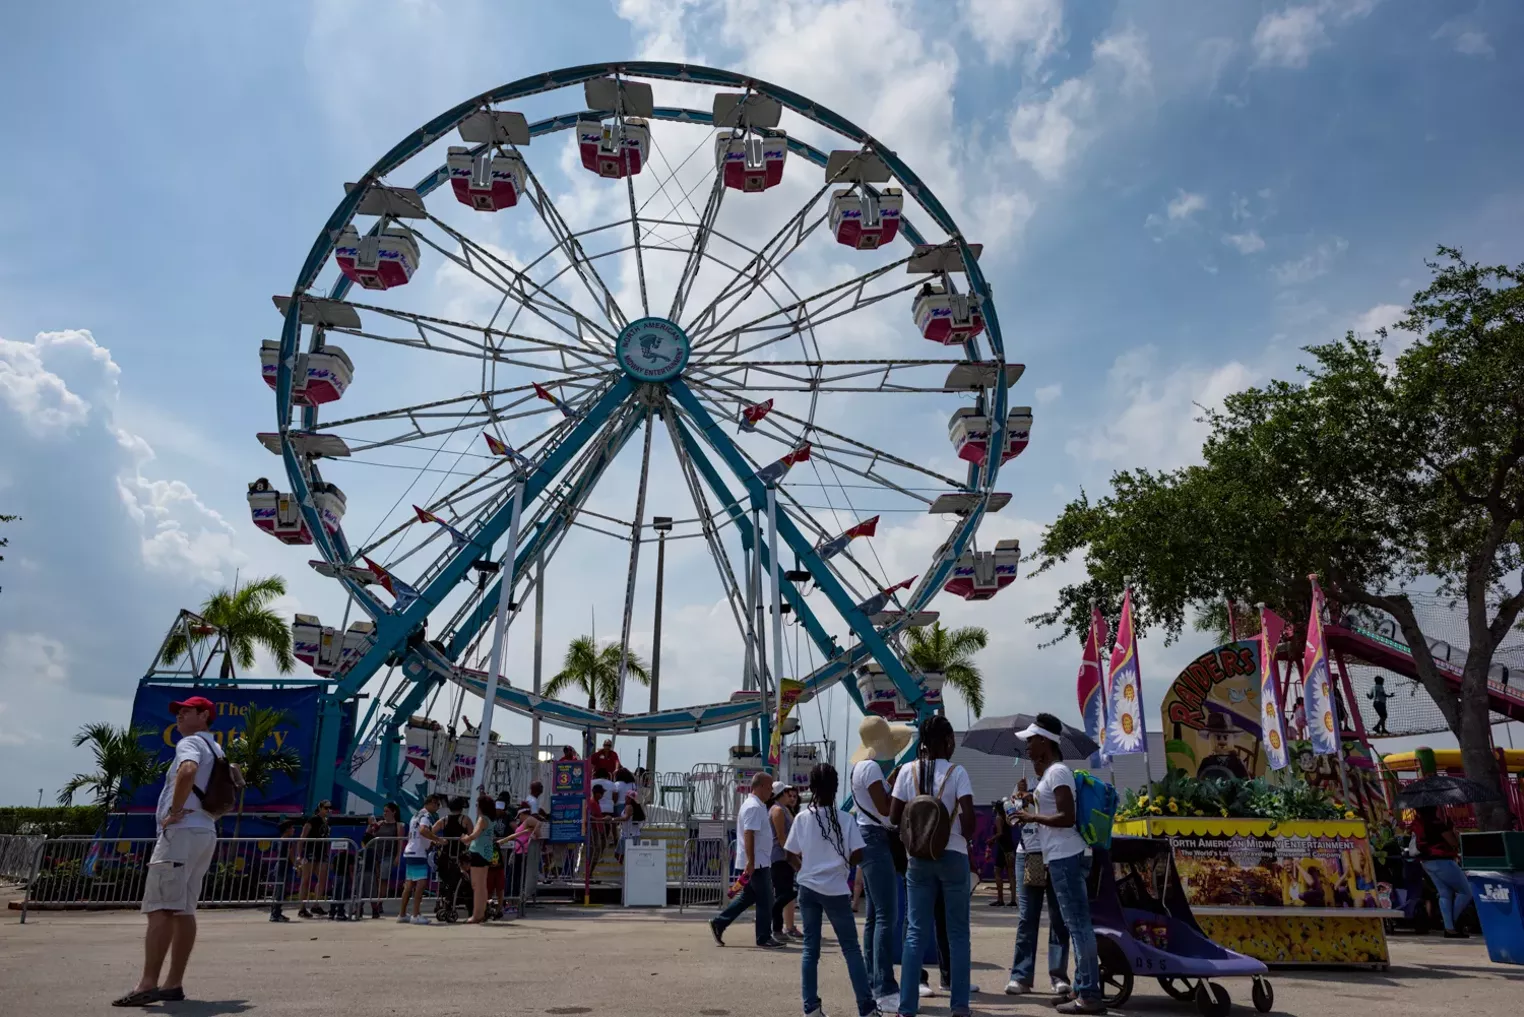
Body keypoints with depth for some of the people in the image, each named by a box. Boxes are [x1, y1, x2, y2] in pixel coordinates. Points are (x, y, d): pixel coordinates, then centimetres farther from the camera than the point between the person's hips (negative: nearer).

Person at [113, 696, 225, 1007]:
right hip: (206, 832, 9)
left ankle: (148, 984, -16)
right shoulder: (217, 750, 22)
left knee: (160, 908, -12)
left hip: (181, 830, -9)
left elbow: (188, 771, -29)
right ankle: (173, 984, 11)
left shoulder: (190, 742, -5)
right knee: (183, 911, 9)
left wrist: (175, 811, -21)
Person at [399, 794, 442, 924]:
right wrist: (438, 839, -23)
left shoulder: (416, 815, 20)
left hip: (410, 852, 10)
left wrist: (431, 842, 28)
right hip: (418, 854, -10)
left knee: (410, 883, 13)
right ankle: (416, 915, -12)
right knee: (421, 882, -9)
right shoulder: (426, 815, -10)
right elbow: (423, 830, -30)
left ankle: (402, 914, 16)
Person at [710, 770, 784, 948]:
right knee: (765, 900, -2)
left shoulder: (754, 805, 16)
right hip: (756, 862, -10)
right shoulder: (754, 807, -17)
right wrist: (750, 862, -26)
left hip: (756, 862, 10)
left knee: (747, 897, 16)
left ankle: (719, 923, 18)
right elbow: (749, 835, -24)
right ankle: (764, 938, 6)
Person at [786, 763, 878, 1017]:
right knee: (850, 948, 7)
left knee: (810, 947, 10)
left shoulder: (801, 818, -4)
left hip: (808, 888, 2)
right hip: (835, 890, -2)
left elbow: (790, 857, 0)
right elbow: (857, 856, -7)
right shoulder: (846, 819, -8)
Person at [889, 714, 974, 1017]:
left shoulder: (908, 771, -1)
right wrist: (965, 838, 4)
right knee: (957, 933, 9)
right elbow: (968, 818, -16)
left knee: (916, 933, 7)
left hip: (918, 857, 2)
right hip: (953, 856, -2)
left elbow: (894, 817, -1)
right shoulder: (957, 772, -8)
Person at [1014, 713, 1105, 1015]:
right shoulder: (1050, 772, 15)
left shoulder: (1057, 771, -15)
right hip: (1062, 857, 11)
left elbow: (1067, 817, -21)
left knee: (1078, 924, -7)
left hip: (1064, 857, -11)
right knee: (1077, 924, 13)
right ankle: (1083, 988, 20)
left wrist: (1033, 816, -13)